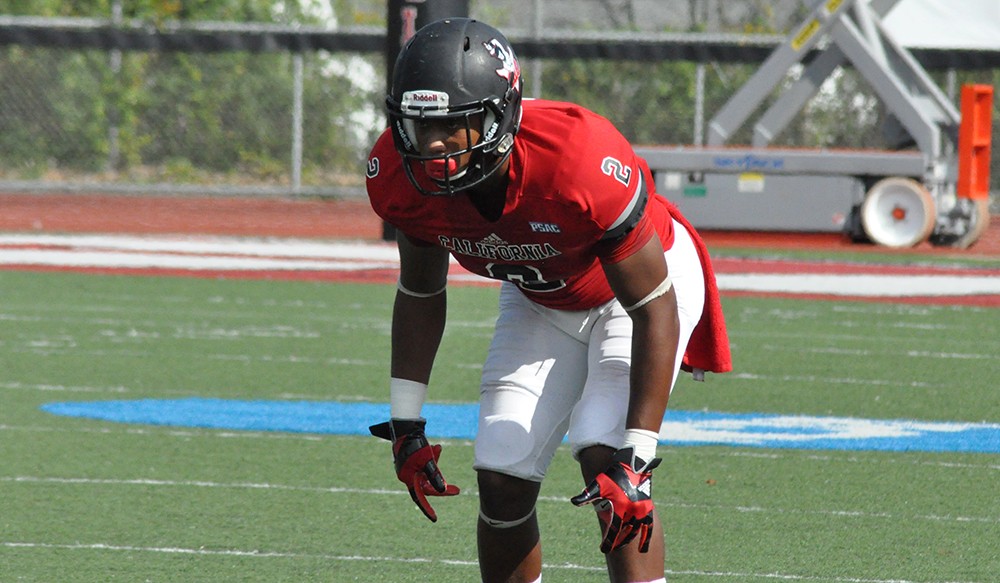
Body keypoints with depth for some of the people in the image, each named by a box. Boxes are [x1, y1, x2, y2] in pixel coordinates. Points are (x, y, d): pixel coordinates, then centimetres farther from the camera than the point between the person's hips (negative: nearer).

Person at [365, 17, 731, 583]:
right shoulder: (402, 177, -25)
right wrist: (406, 423, -1)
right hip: (541, 299, 5)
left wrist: (635, 459, -33)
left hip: (645, 278, -5)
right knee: (503, 487, -2)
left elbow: (653, 310, -31)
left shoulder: (579, 162, -41)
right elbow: (422, 292, -2)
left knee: (604, 463, -24)